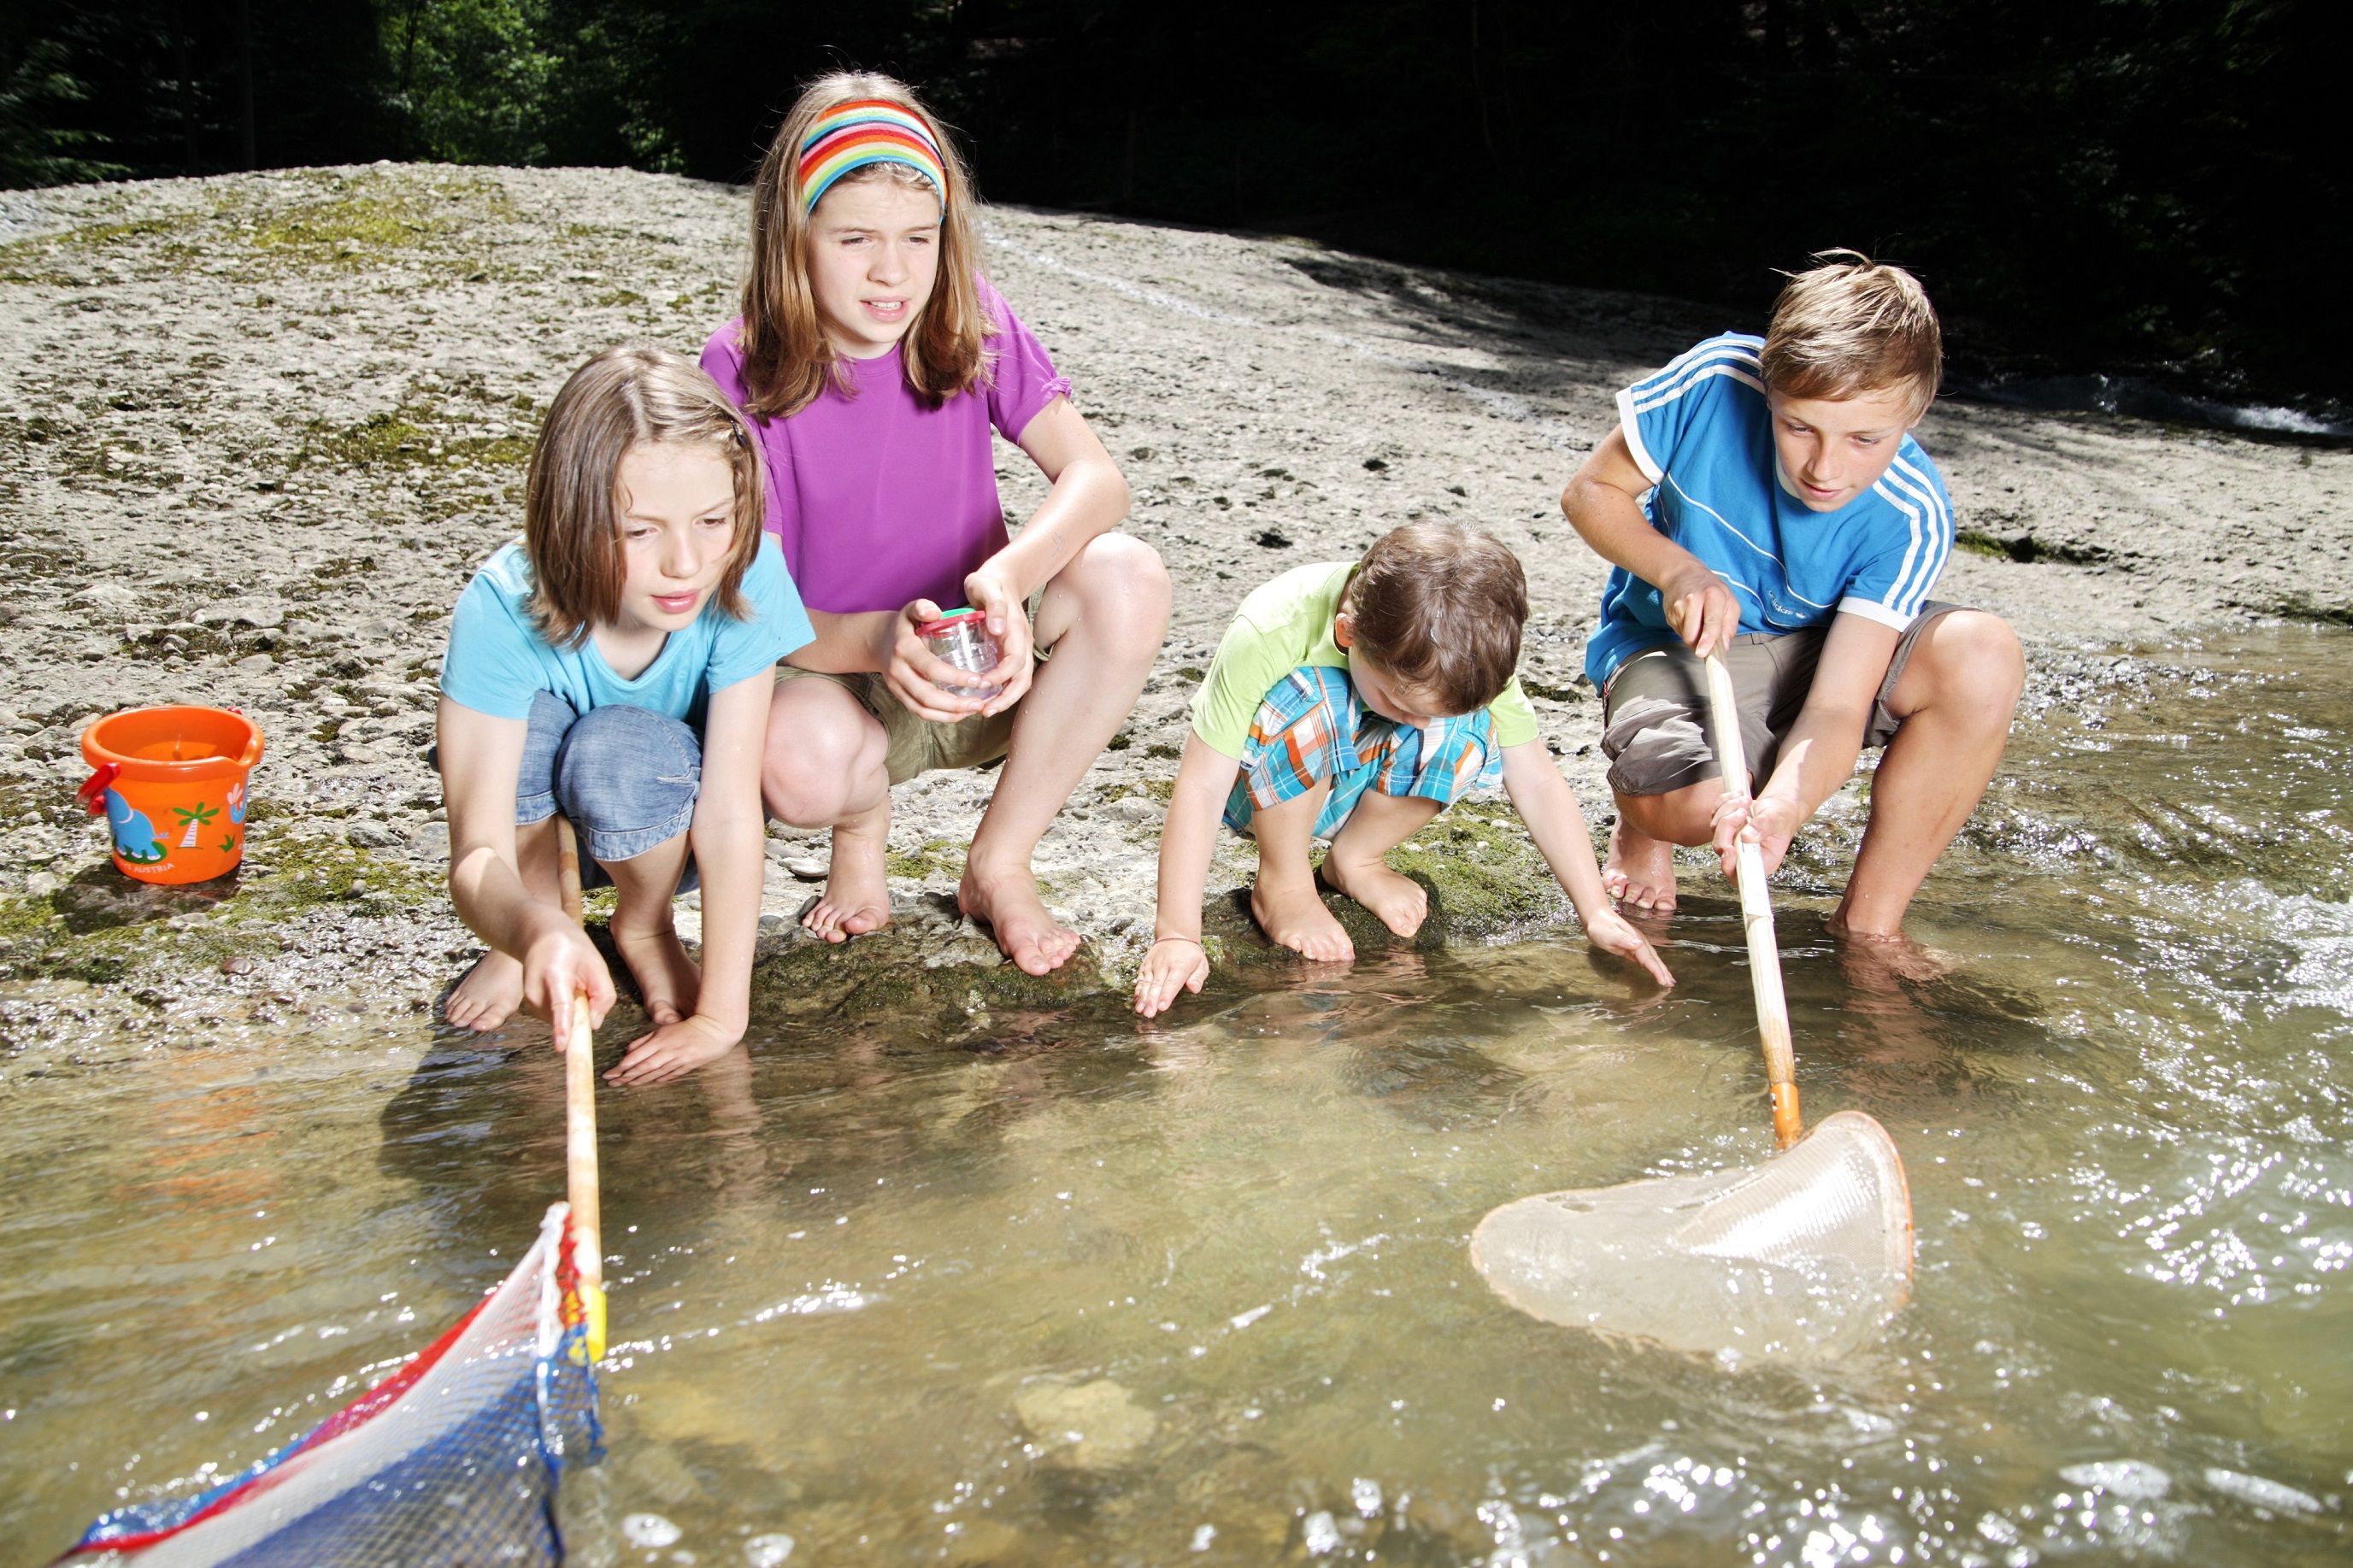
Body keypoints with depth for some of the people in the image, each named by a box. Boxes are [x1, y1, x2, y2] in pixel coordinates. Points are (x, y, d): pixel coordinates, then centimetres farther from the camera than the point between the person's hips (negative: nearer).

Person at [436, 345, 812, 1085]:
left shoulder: (746, 576, -31)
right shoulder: (504, 608, -32)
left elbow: (730, 807, -29)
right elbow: (477, 856, -35)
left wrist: (720, 1015, -31)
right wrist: (536, 932, -58)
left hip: (667, 821, 0)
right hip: (539, 824, 0)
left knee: (622, 748, -33)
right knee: (530, 718, -32)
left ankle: (645, 928, -1)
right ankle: (546, 910, -3)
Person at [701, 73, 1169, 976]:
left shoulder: (968, 325, -5)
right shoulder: (739, 373, -13)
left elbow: (1094, 476, -15)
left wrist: (1008, 577, -37)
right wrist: (877, 641, -39)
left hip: (975, 675, 3)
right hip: (830, 672, -3)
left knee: (1126, 574, -27)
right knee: (800, 761, -40)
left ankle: (998, 865, -10)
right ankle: (864, 820, 3)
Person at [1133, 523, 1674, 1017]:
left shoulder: (1472, 650, -25)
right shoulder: (1270, 634, -37)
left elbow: (1537, 779, -19)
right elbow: (1201, 785, -36)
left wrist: (1598, 913, -24)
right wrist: (1177, 935, -41)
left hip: (1361, 783, 4)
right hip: (1264, 790, -3)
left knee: (1472, 727, -26)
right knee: (1309, 700, -36)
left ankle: (1356, 858, -1)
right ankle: (1282, 883, -13)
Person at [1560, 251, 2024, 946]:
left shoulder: (1911, 518, -24)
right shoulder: (1717, 381, -24)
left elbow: (1837, 710, -29)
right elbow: (1591, 491, -9)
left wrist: (1779, 811, -50)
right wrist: (1679, 570, -27)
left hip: (1809, 655, 2)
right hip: (1673, 645, -2)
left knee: (1982, 656, -29)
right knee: (1694, 801, -37)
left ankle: (1869, 923, -13)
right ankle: (1641, 820, 6)